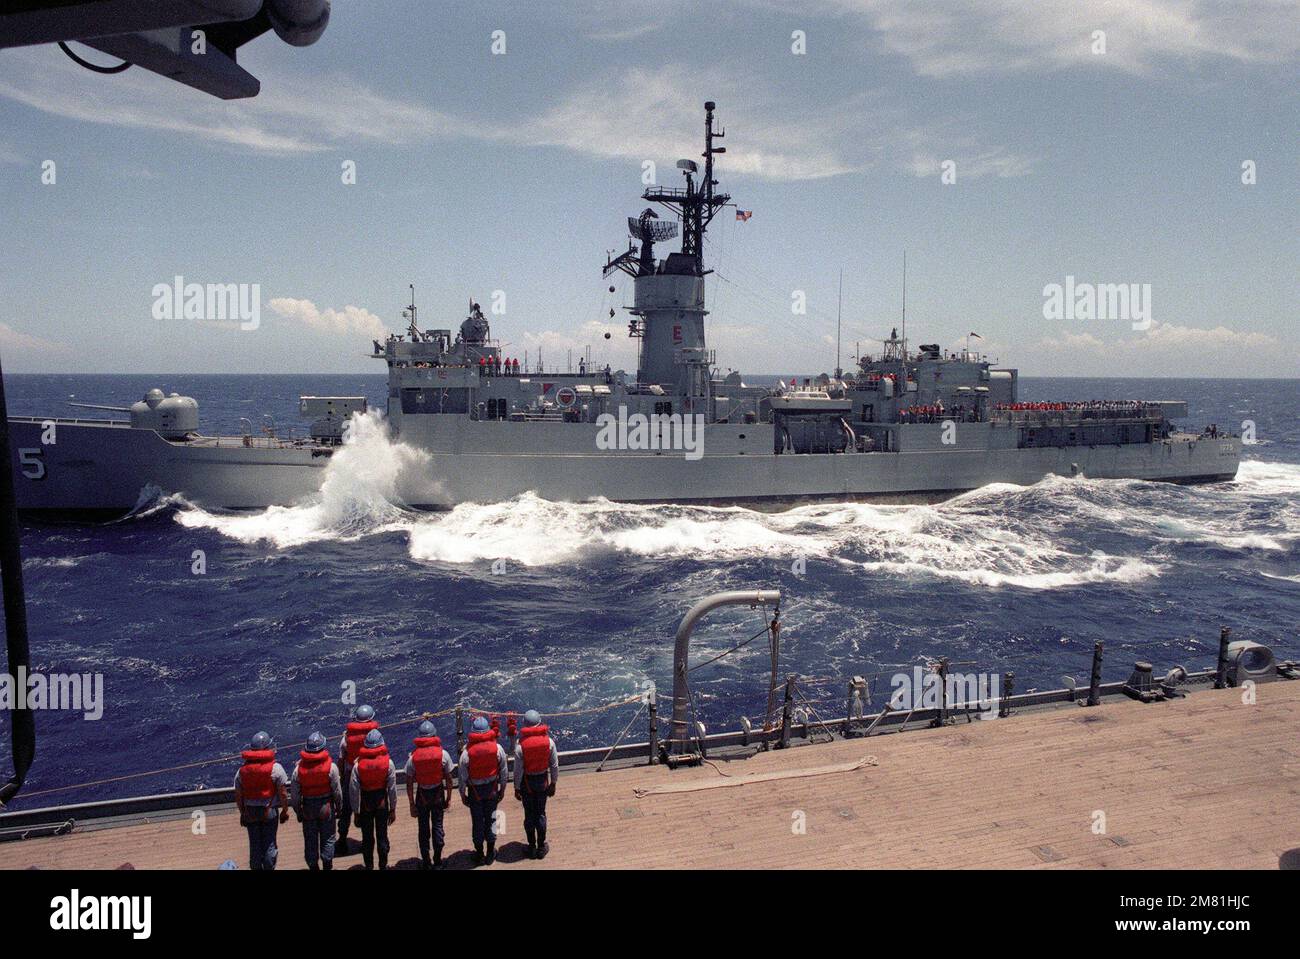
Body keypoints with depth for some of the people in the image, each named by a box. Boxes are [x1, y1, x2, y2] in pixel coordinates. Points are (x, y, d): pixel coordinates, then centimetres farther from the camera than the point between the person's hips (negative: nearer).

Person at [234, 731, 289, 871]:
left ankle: (256, 868, 22)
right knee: (269, 844, 6)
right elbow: (283, 794, -10)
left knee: (254, 845, 14)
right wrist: (285, 811, 2)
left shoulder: (242, 770, -1)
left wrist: (242, 813, 16)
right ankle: (269, 867, 8)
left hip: (250, 812, 3)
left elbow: (238, 796, 4)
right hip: (270, 812, -3)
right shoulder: (276, 768, -12)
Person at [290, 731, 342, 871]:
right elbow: (337, 791, -8)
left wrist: (298, 811, 9)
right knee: (328, 839, 11)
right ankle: (327, 866, 11)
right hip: (326, 806, -1)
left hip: (308, 807, 1)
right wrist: (339, 807, 7)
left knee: (310, 841, 14)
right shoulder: (331, 767, -15)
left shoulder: (299, 768, -11)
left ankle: (313, 867, 22)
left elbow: (294, 794, -4)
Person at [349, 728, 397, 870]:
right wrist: (393, 809, 2)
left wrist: (356, 812, -1)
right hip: (382, 802, 0)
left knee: (367, 838, 13)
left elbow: (354, 790, -10)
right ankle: (383, 866, 19)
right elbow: (392, 789, -9)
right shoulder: (388, 763, -13)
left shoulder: (358, 765, -13)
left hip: (365, 804, 0)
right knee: (382, 836, 12)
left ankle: (369, 866, 22)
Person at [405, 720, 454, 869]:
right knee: (437, 826, 12)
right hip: (438, 794, 0)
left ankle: (426, 862, 19)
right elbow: (448, 779, -5)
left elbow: (409, 783, -8)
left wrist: (411, 804, 0)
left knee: (423, 829, 12)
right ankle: (437, 862, 18)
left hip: (421, 795, 0)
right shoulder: (443, 754, -11)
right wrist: (448, 798, 6)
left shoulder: (413, 757, -11)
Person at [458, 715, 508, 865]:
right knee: (491, 819, 15)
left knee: (477, 822, 12)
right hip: (492, 789, 2)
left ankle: (479, 855, 24)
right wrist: (502, 789, 11)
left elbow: (463, 777, -11)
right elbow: (504, 772, -3)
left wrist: (462, 794, 4)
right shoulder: (497, 748, -12)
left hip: (475, 791, -2)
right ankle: (491, 854, 26)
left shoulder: (467, 752, -18)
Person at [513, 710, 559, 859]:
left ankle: (532, 847, 24)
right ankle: (541, 847, 25)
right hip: (543, 781, 2)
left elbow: (518, 770, -13)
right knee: (541, 814, 16)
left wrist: (516, 788, 1)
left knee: (529, 816, 13)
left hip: (527, 782, -2)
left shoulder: (520, 746, -19)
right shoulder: (549, 741, -12)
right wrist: (553, 784, 9)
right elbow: (555, 765, -5)